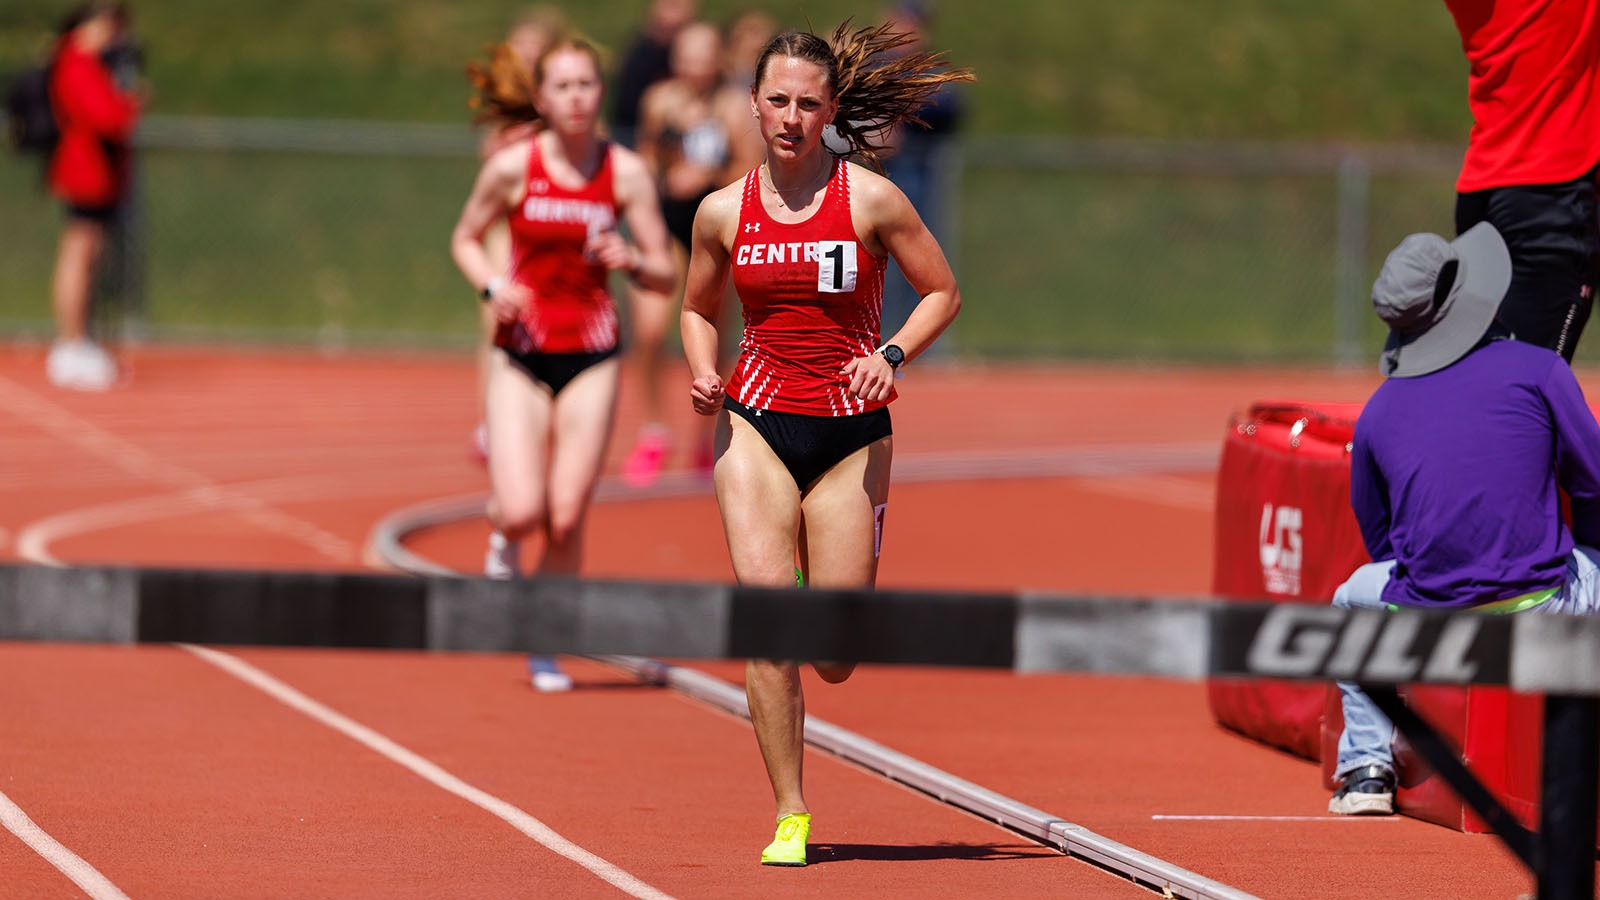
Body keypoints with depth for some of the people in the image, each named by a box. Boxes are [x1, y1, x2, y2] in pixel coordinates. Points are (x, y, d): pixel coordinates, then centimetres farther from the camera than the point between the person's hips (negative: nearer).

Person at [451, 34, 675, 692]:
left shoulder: (626, 173, -4)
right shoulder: (512, 167, -6)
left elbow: (665, 276, 0)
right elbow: (465, 239, 9)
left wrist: (631, 262, -22)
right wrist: (492, 287, -10)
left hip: (591, 357, 1)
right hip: (522, 354, -1)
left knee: (567, 519, -2)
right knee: (522, 510, -13)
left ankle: (544, 647, 16)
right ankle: (505, 537, 25)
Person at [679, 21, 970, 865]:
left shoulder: (871, 200, -5)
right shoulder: (723, 212, 2)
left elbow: (942, 293, 3)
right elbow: (698, 309, 17)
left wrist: (892, 354, -14)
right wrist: (704, 375, -3)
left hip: (852, 433, -1)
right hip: (756, 422, 1)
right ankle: (790, 816, -9)